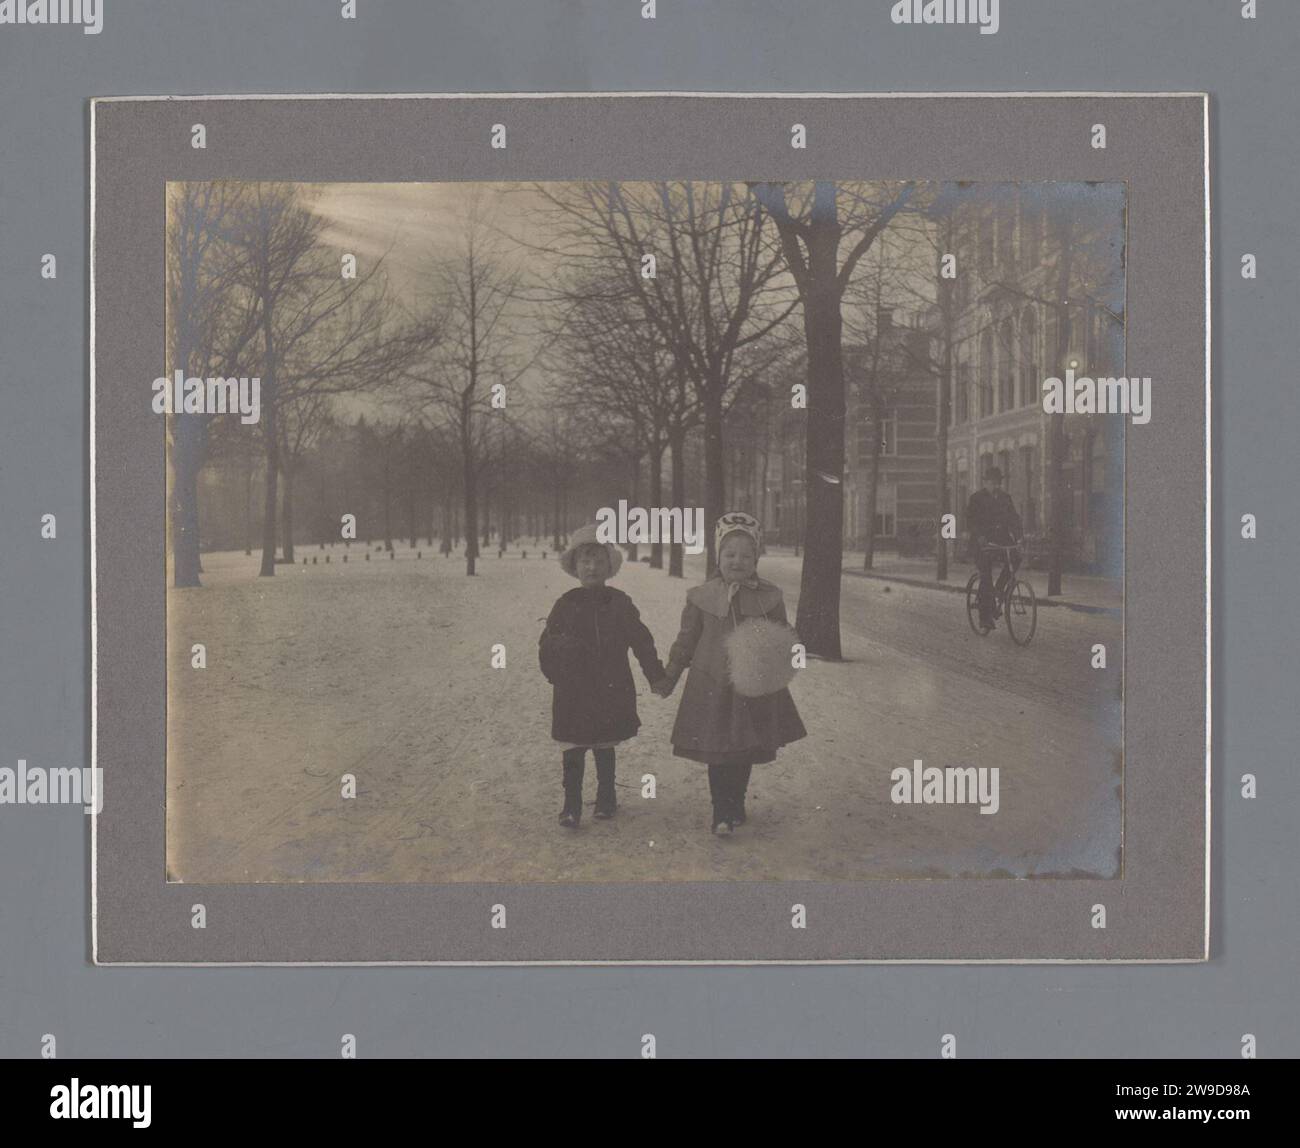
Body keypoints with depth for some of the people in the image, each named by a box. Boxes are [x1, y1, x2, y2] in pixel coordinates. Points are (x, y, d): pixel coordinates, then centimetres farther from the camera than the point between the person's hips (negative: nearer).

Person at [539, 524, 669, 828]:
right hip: (573, 691, -1)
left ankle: (606, 799, 25)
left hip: (612, 690, 1)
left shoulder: (619, 603, 1)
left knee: (605, 748, 12)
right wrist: (555, 673, -5)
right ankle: (571, 806, 5)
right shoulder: (567, 604, -1)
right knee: (573, 751, -1)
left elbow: (641, 640, 5)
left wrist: (656, 675, 2)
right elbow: (547, 643, 4)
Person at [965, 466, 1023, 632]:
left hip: (1001, 538, 4)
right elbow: (970, 521, -12)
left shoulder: (1005, 498, 10)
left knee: (1016, 557, -23)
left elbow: (1014, 518, 4)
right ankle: (985, 616, -7)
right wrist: (979, 536, -29)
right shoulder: (976, 499, -3)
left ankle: (999, 589, -2)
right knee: (986, 577, -12)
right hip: (982, 542, -4)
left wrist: (1017, 536, -13)